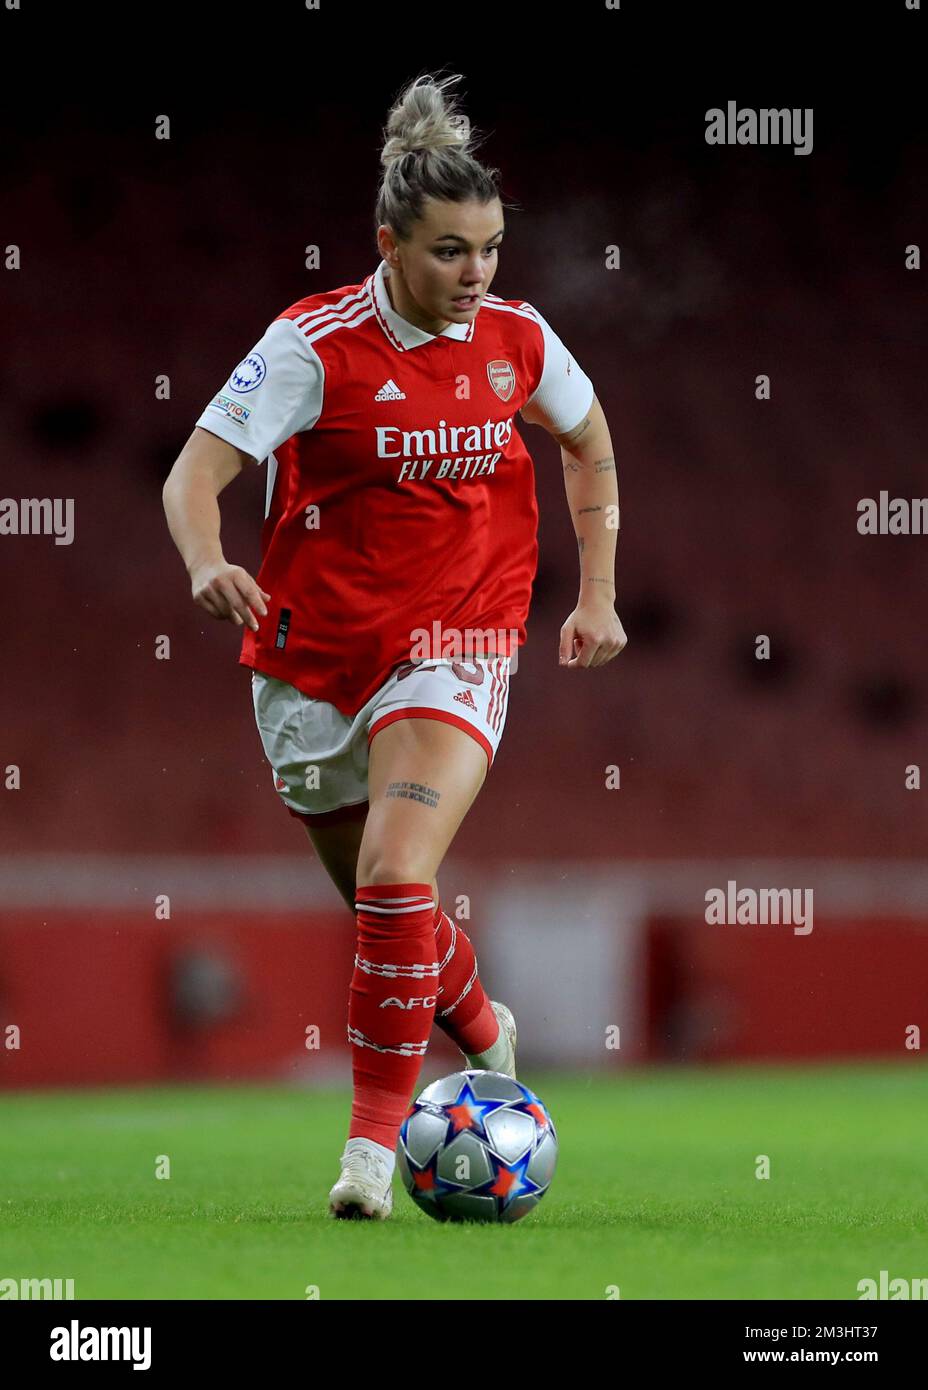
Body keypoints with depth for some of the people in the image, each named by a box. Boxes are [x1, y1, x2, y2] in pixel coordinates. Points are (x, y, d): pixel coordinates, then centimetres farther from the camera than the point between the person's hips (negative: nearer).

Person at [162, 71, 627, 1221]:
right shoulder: (315, 344, -14)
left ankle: (375, 1136, -13)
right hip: (315, 653, 0)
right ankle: (483, 1031, 47)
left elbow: (589, 444, 19)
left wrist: (597, 594, 14)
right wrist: (207, 564, -40)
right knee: (380, 901, 16)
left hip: (455, 651, 0)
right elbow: (193, 475, -19)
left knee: (397, 879, -22)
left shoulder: (517, 338, -3)